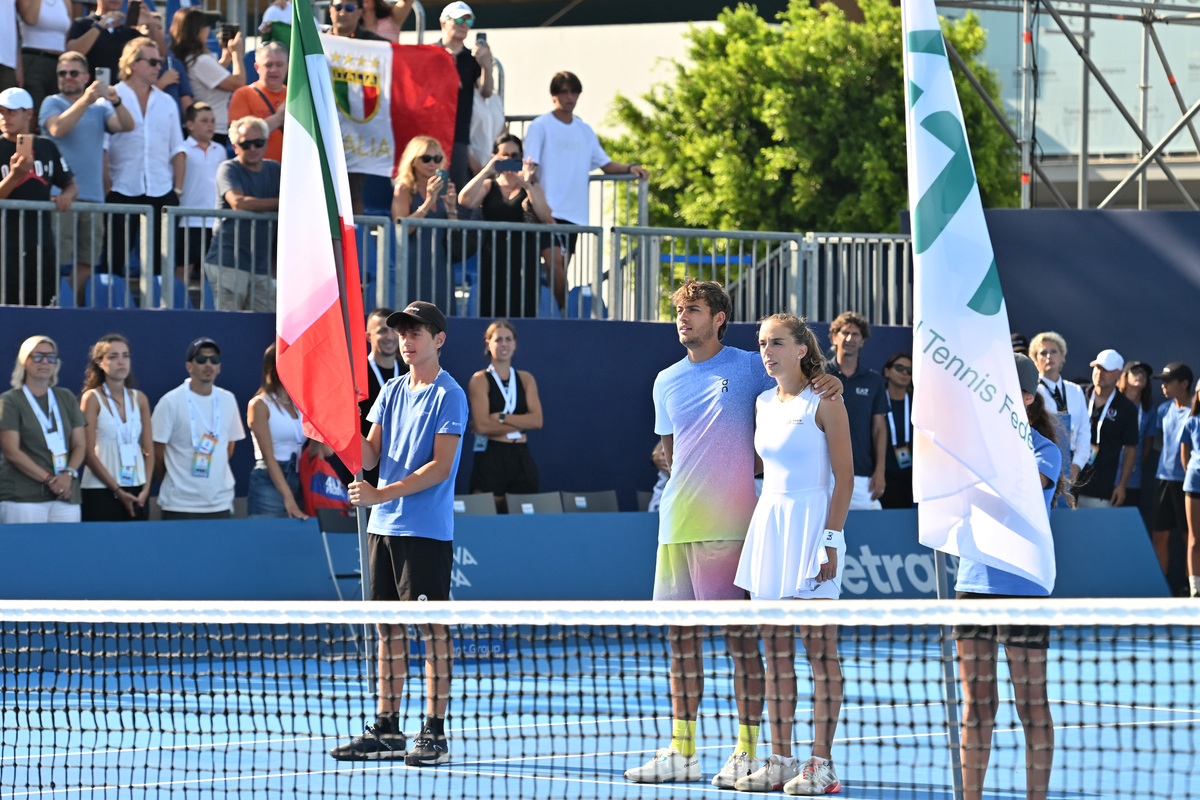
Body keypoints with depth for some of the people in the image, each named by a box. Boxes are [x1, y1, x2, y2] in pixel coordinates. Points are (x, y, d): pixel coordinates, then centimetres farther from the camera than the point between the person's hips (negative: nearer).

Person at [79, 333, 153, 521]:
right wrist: (117, 490, -11)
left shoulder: (139, 399, 12)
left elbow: (148, 450, 11)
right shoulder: (92, 398, -1)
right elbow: (88, 453, -6)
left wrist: (146, 488, -4)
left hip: (136, 493, 4)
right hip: (100, 490, -4)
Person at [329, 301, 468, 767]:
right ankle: (387, 732, 13)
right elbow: (369, 457, 11)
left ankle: (435, 734, -3)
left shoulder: (449, 396, -7)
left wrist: (382, 494, -18)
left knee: (432, 629, -4)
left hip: (427, 531, -7)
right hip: (384, 526, 7)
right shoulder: (392, 393, 15)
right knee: (389, 628, 9)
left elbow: (439, 467, -13)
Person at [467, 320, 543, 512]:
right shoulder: (480, 380, 0)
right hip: (491, 457, -4)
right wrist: (521, 423, -7)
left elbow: (537, 420, -1)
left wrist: (500, 418, -10)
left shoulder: (526, 379, 13)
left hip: (522, 458, 4)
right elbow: (482, 425, -12)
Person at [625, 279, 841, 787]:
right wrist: (686, 496, 8)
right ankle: (681, 751, 13)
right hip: (677, 525, 5)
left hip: (728, 526, -5)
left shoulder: (749, 368, 0)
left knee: (740, 637, -4)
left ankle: (748, 751, 0)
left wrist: (829, 384, -14)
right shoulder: (668, 382, 15)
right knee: (680, 636, 7)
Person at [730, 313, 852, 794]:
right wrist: (764, 531, 15)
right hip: (769, 521, 7)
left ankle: (821, 764, -5)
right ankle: (780, 761, 8)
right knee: (775, 653, 5)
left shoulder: (824, 403, -6)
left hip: (811, 522, -7)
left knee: (820, 652, -6)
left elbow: (845, 475, -8)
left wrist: (831, 540, -15)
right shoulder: (764, 404, 14)